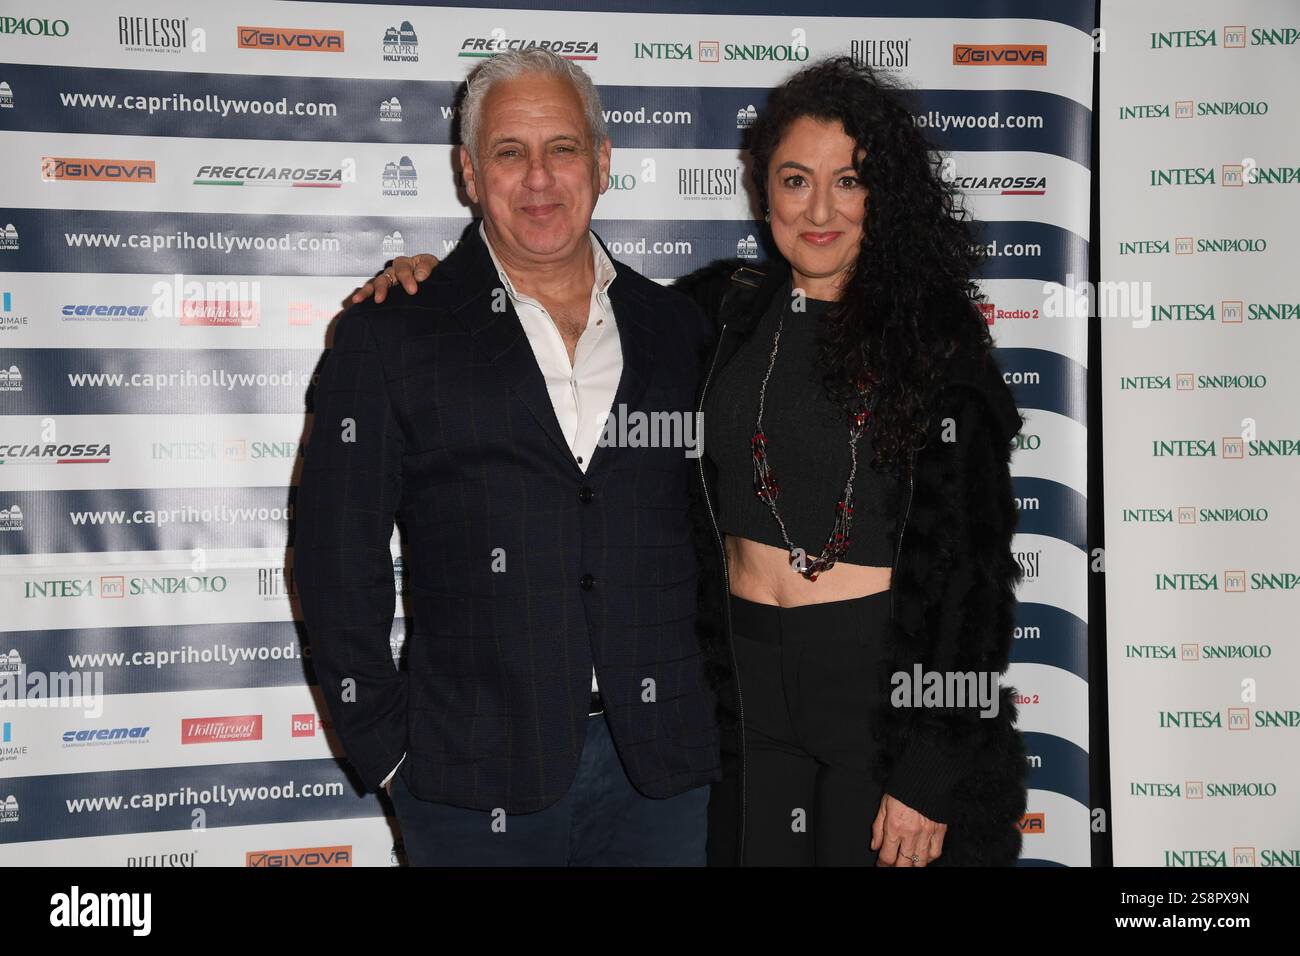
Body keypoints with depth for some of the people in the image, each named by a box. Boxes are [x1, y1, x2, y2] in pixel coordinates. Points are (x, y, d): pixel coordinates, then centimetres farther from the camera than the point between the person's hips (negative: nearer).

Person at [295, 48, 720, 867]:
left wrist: (712, 719, 8)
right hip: (477, 782, -2)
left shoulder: (676, 330, 7)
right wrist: (386, 748, -5)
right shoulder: (390, 334, -1)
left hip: (662, 768, 3)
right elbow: (339, 560, -3)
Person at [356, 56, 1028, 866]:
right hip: (748, 680, 4)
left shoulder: (934, 339, -8)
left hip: (887, 683, -4)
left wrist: (931, 775, -12)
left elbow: (969, 570, -9)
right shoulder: (727, 307, 3)